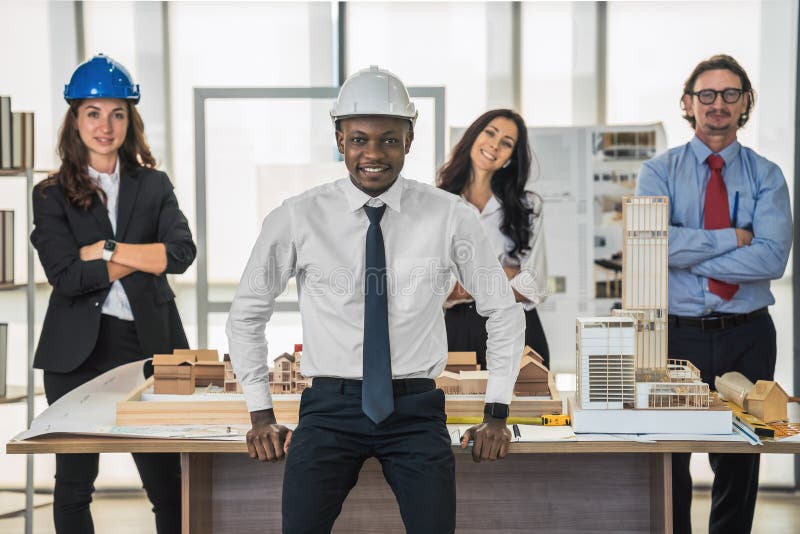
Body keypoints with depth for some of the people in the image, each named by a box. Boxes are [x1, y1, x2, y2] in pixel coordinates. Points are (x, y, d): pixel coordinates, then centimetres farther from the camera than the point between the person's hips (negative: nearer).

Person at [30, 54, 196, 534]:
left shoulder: (154, 185, 8)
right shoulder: (53, 195, 3)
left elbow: (182, 253, -9)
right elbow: (67, 277, -11)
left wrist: (105, 250, -12)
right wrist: (144, 256, -9)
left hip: (147, 344, 1)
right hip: (79, 350, 0)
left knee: (167, 483, 2)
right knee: (74, 486, 10)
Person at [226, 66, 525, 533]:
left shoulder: (450, 217, -3)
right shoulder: (298, 219, -2)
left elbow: (504, 310, 9)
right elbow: (247, 315, 10)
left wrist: (497, 413, 7)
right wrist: (261, 414, 9)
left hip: (416, 408, 0)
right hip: (330, 407, 0)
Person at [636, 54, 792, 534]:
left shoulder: (766, 177, 4)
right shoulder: (660, 172, 2)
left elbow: (772, 258, -13)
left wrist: (691, 254, -15)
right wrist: (731, 239, -13)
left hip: (748, 337, 1)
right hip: (678, 334, -1)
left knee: (740, 462, 10)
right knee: (669, 460, 5)